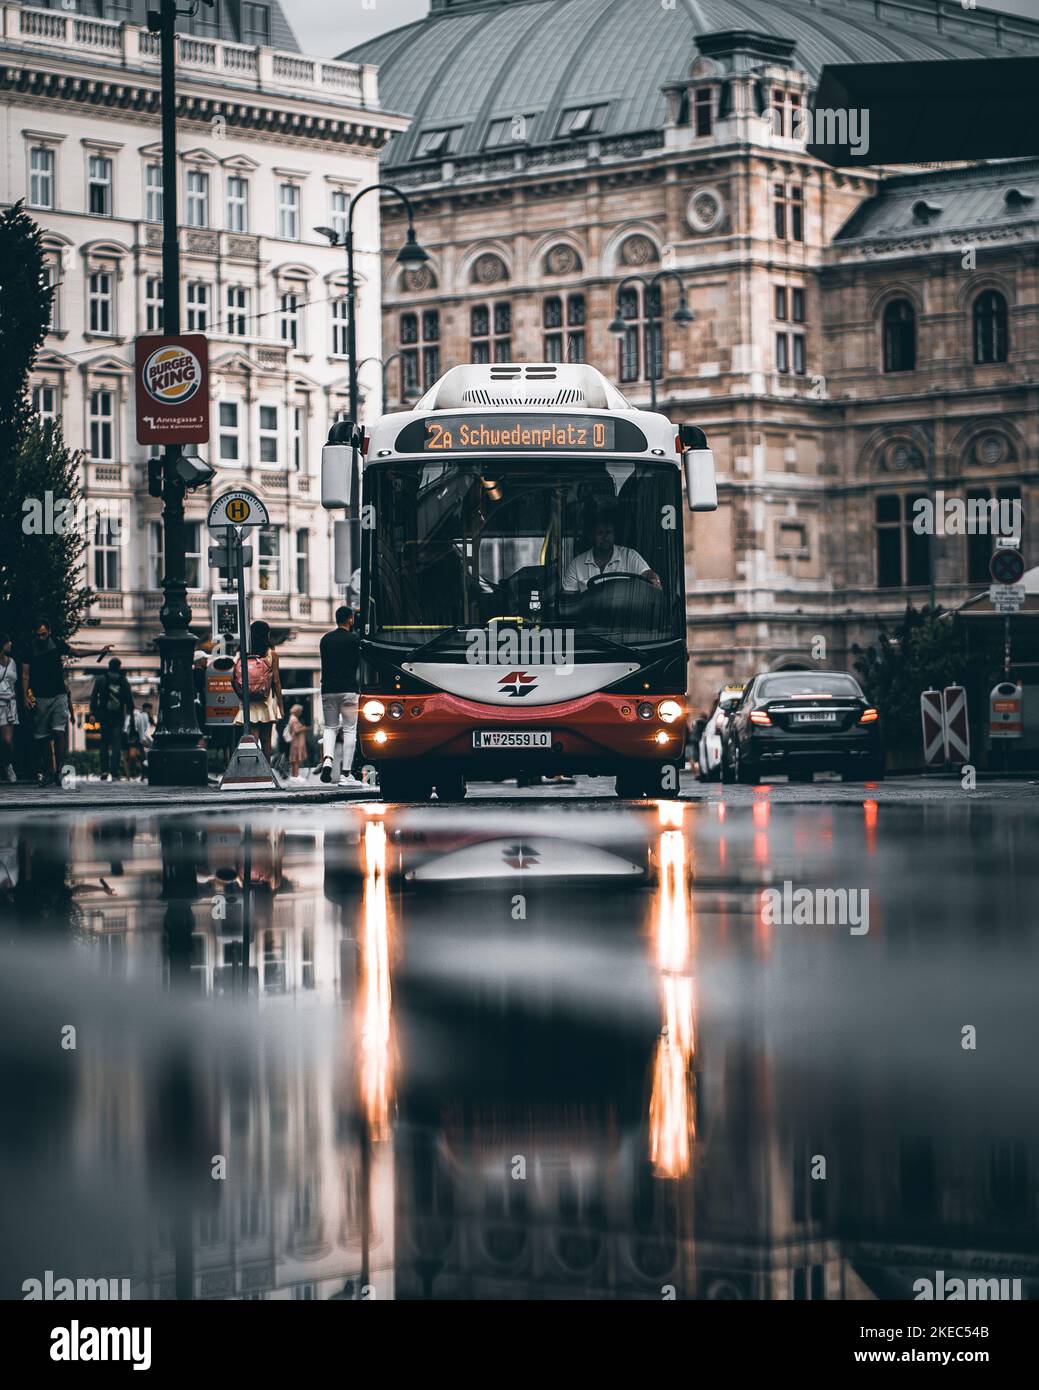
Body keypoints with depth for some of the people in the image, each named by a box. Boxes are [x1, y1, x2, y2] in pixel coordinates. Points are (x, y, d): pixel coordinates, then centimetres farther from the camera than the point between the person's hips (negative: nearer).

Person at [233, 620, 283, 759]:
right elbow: (276, 682, -5)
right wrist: (281, 705, 1)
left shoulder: (241, 654, 1)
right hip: (266, 701, -1)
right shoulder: (271, 655, -5)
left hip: (248, 704, 1)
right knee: (265, 739, 11)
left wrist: (241, 695, 13)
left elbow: (233, 679, -2)